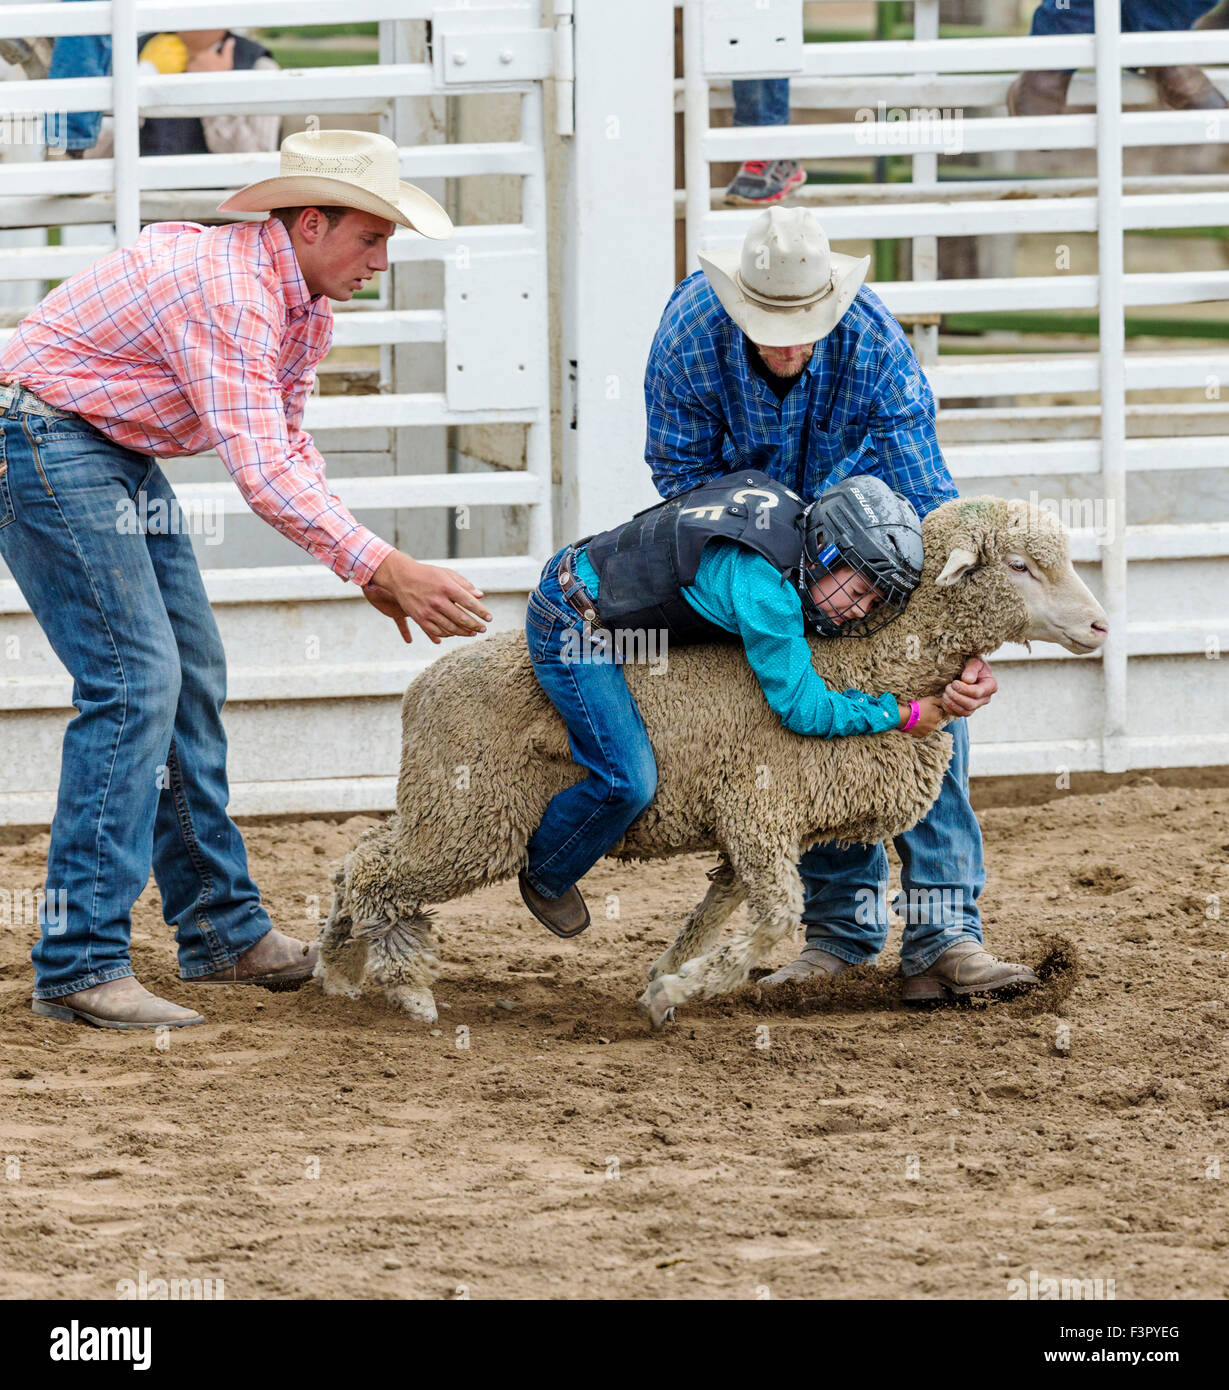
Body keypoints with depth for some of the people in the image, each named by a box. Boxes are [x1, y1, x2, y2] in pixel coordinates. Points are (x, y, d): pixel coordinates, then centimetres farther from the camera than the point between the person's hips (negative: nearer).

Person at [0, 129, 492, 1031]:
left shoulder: (306, 304, 6)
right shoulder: (225, 289, -27)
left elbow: (290, 448, 11)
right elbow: (262, 472, -33)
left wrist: (372, 571, -2)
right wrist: (385, 566, -34)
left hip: (122, 459, 11)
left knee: (191, 677, 12)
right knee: (134, 680, -16)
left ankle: (222, 930, 22)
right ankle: (79, 963, -16)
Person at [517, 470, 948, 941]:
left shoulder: (787, 511, -3)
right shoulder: (762, 584, -31)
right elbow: (802, 709, -24)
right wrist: (902, 715, -15)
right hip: (571, 622, -10)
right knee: (628, 781, -14)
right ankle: (546, 879, 10)